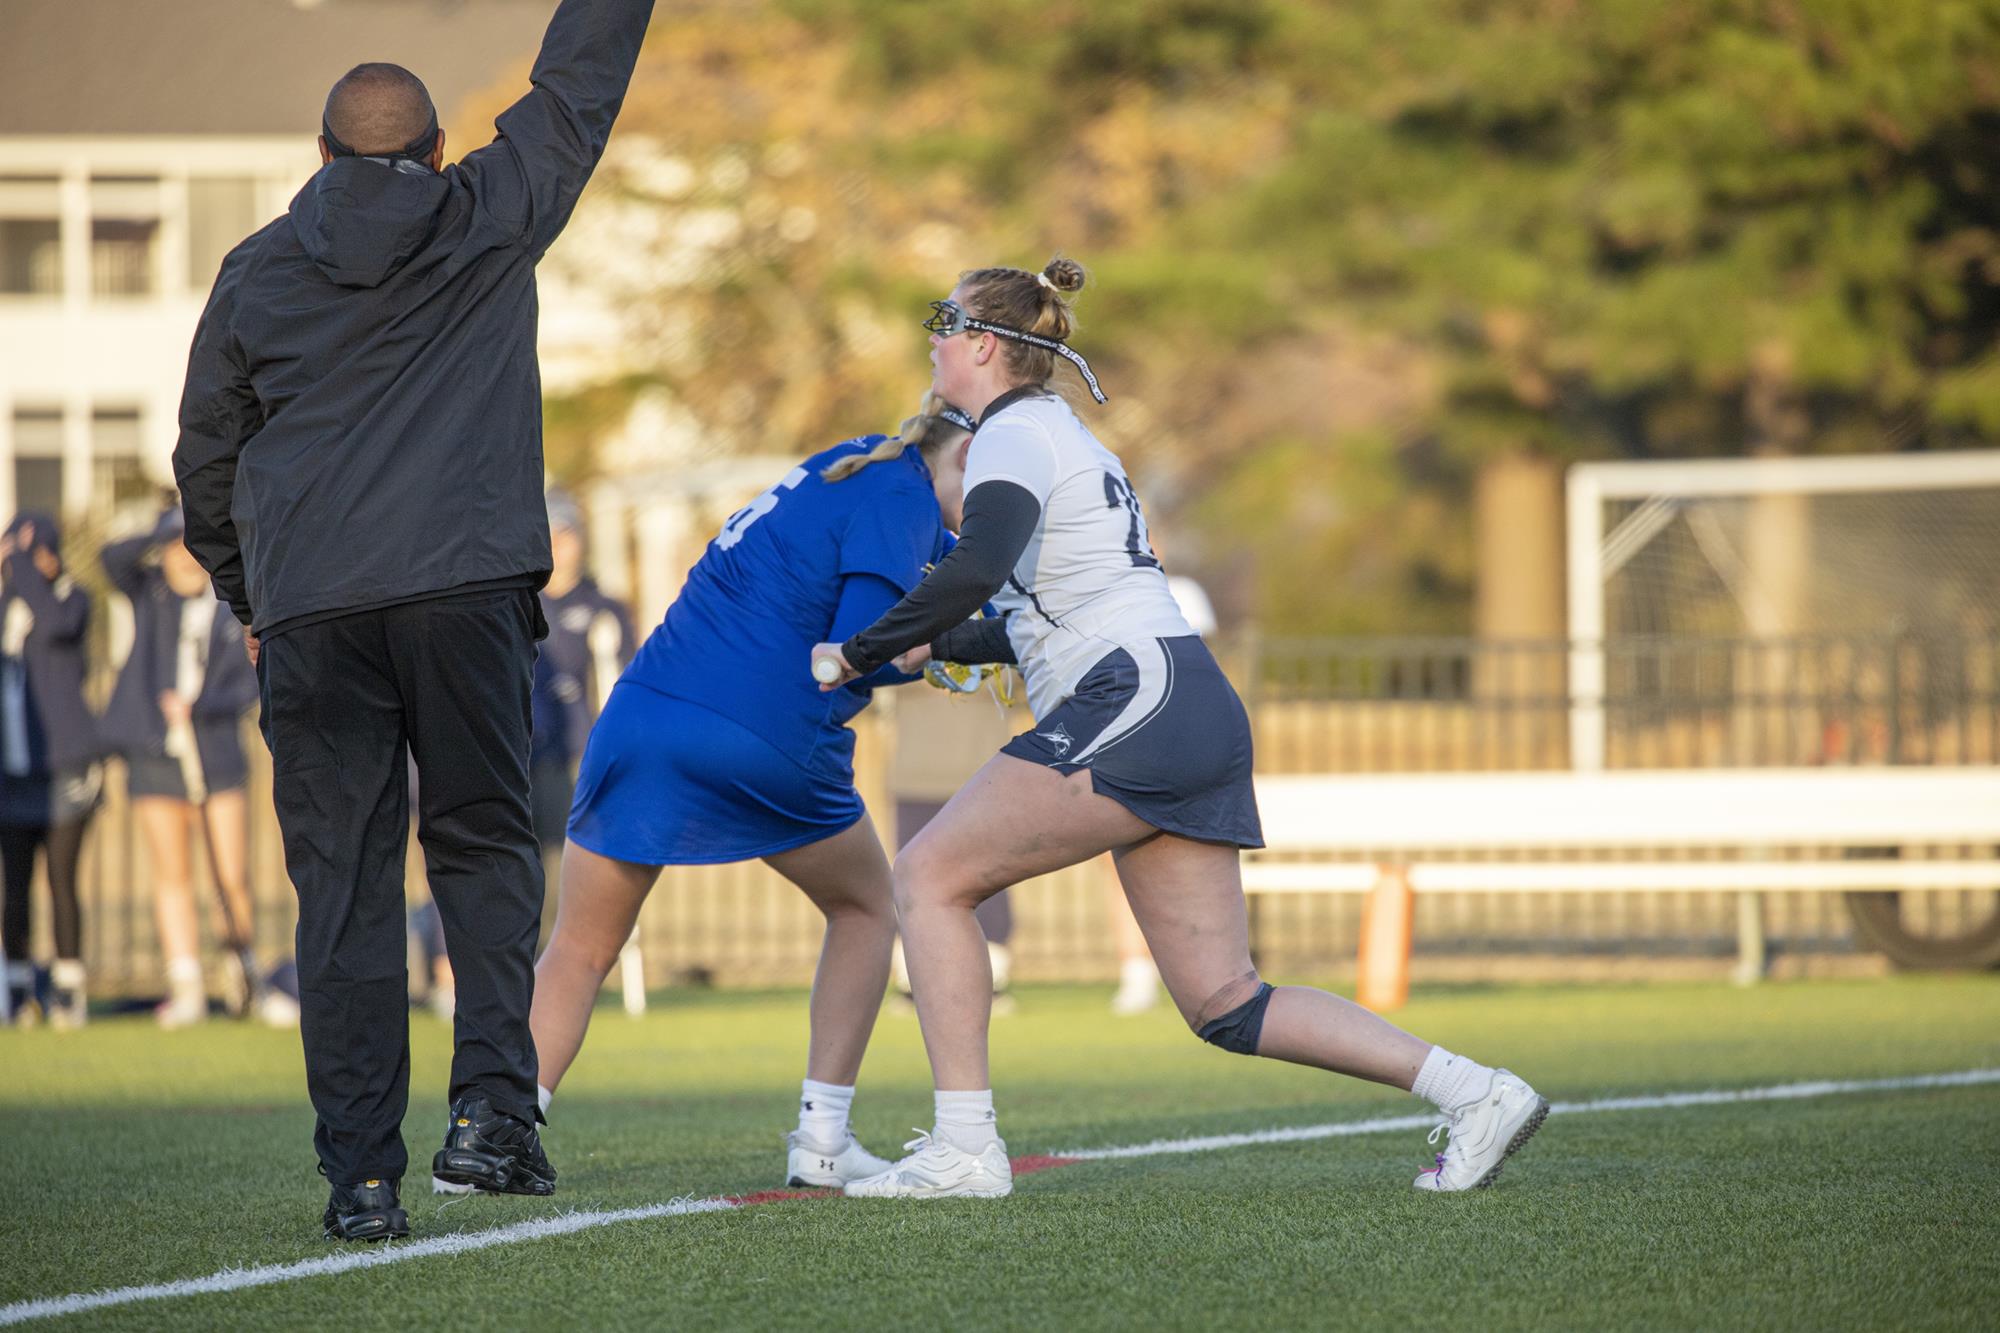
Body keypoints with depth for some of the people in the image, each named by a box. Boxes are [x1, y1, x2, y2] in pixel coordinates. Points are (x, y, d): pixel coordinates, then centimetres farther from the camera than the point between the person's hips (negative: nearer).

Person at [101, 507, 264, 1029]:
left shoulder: (233, 612, 4)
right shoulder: (150, 593, 4)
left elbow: (248, 684, -1)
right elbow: (113, 558, -17)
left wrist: (199, 706, -19)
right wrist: (171, 535, -31)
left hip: (218, 752, 0)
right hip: (155, 756, 0)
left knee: (233, 878, -5)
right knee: (172, 874, -3)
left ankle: (240, 956, 21)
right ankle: (186, 989, -1)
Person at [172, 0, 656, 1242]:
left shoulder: (257, 272, 10)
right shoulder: (490, 221, 6)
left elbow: (206, 454, 18)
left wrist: (247, 595, 30)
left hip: (311, 614, 1)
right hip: (466, 590, -1)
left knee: (344, 884, 2)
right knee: (483, 845, 11)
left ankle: (362, 1174, -4)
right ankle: (491, 1103, -9)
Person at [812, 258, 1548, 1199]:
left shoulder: (1015, 432, -4)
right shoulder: (1060, 433, 26)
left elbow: (979, 567, -23)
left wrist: (858, 653, -15)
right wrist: (933, 648, 28)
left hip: (1134, 700, -9)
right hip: (1199, 718, 9)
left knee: (930, 875, -3)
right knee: (1225, 1004, 5)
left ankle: (963, 1149, -8)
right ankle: (1475, 1094, -1)